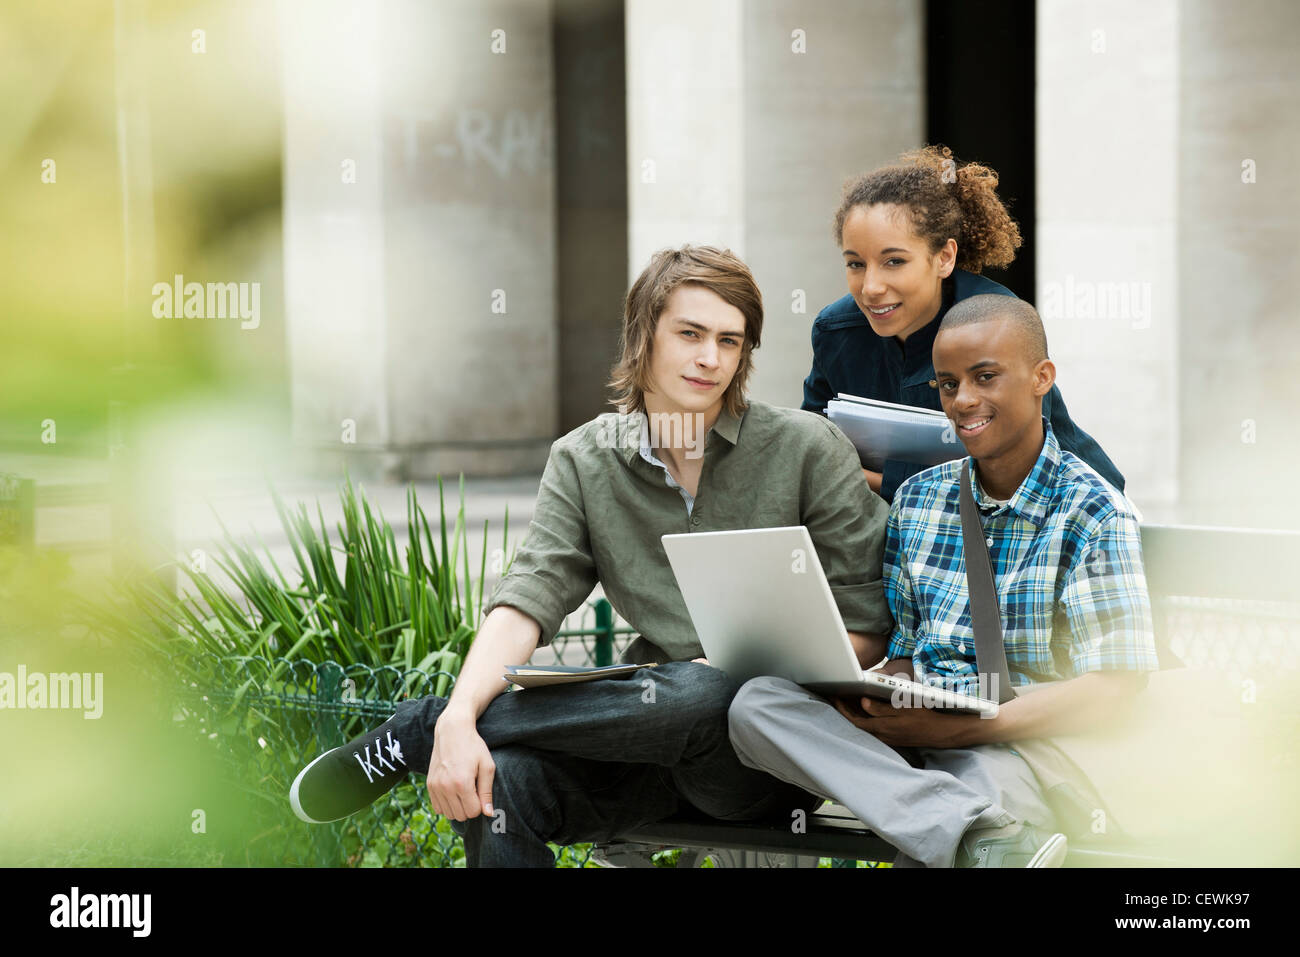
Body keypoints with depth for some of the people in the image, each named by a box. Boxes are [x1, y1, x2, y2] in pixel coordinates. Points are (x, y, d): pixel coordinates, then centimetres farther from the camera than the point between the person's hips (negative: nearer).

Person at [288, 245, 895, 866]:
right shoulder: (585, 461, 7)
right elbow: (527, 602, -7)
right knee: (499, 777, -32)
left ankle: (411, 732, -20)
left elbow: (867, 627, 2)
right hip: (656, 735, 2)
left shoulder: (807, 448, -1)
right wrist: (459, 719, -24)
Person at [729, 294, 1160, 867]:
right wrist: (875, 702, -9)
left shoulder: (1093, 514, -2)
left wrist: (960, 729, -20)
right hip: (913, 743, 9)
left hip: (1021, 747, -8)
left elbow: (1112, 689, -11)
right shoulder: (917, 499, 16)